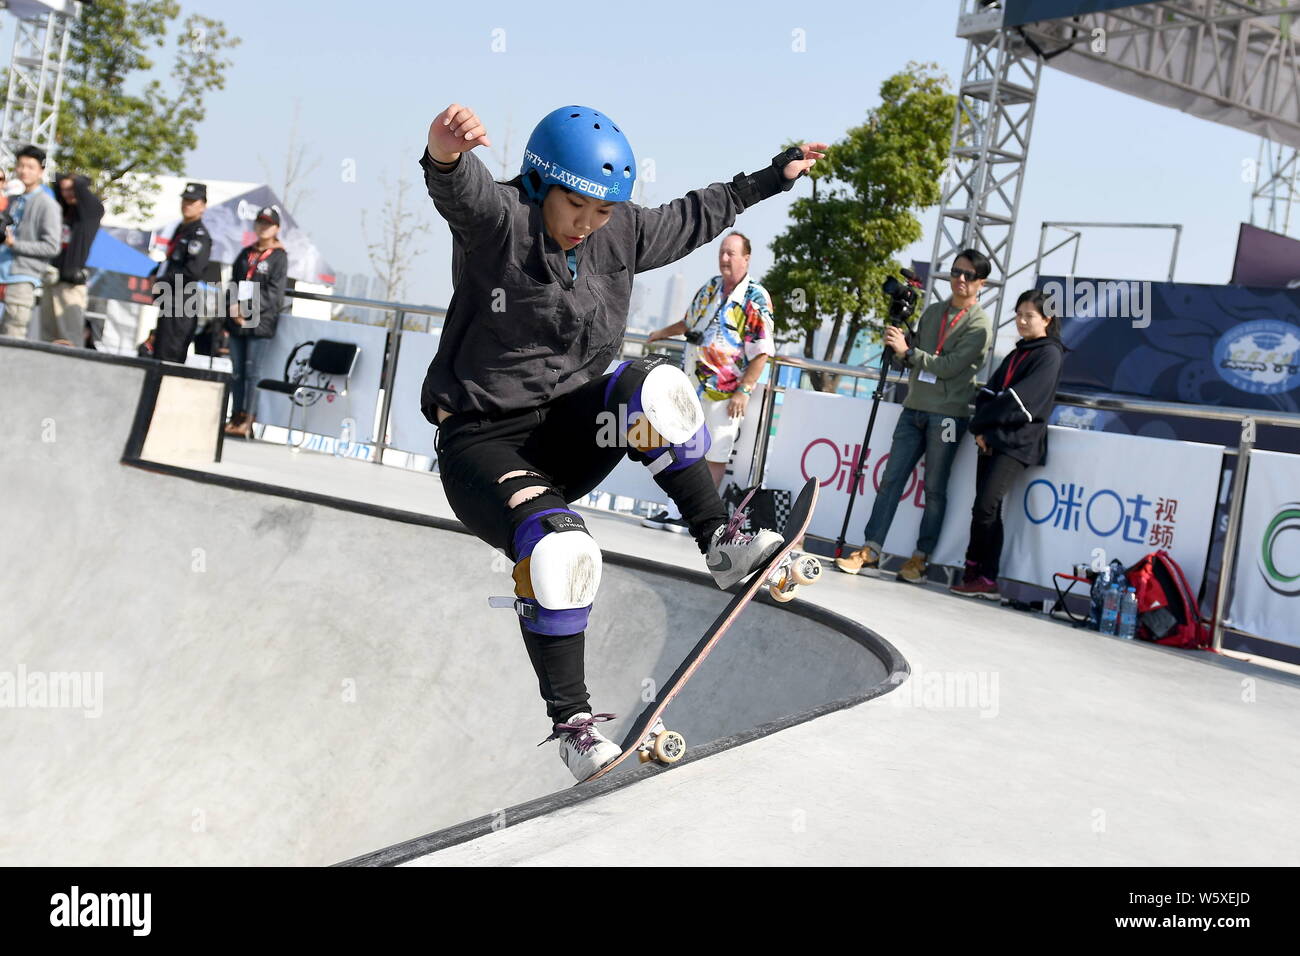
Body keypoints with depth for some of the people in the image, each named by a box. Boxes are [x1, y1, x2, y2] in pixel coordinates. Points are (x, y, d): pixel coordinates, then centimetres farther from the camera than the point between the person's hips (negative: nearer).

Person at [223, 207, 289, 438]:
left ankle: (247, 418, -3)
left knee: (251, 370, -6)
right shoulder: (246, 253, 17)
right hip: (237, 320, 5)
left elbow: (273, 292, -8)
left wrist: (247, 309, -13)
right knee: (236, 369, 6)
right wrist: (233, 305, -4)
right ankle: (236, 415, 11)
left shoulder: (279, 257, 0)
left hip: (260, 321, -5)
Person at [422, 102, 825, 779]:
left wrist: (771, 178, 29)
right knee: (559, 550, -31)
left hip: (569, 433, 5)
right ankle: (571, 723, -14)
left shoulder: (620, 234, 4)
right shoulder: (497, 219, -13)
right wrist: (445, 152, -61)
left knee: (657, 385, -25)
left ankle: (720, 544, -18)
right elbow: (461, 188, -37)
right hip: (481, 440, -5)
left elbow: (693, 217, 22)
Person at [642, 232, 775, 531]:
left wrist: (744, 390, -19)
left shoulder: (756, 298, -11)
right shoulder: (711, 288, 11)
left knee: (715, 455, 1)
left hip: (727, 391, -7)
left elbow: (762, 351, -15)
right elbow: (690, 322, 30)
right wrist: (662, 333, 40)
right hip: (695, 384, 7)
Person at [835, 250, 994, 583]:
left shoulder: (980, 325, -4)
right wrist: (897, 345, -1)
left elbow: (949, 366, -15)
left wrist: (907, 351, -15)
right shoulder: (932, 312, 16)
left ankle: (921, 556, 7)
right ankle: (871, 549, 4)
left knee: (935, 490, 0)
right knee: (891, 480, 2)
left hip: (947, 414, -6)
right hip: (914, 408, 6)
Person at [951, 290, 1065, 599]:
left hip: (1017, 443, -8)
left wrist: (981, 422, -6)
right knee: (985, 509, 4)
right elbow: (990, 392, 15)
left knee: (985, 507, -15)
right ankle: (976, 574, 6)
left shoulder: (1049, 354, -3)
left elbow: (1021, 400, -12)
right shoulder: (1017, 353, 23)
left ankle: (984, 577, -9)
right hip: (993, 439, 8)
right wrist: (982, 429, -3)